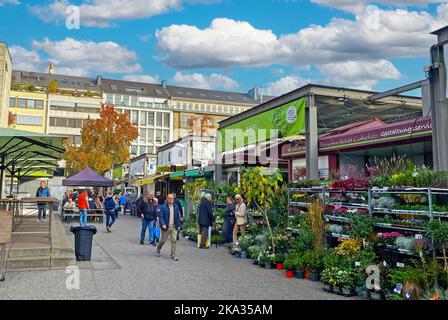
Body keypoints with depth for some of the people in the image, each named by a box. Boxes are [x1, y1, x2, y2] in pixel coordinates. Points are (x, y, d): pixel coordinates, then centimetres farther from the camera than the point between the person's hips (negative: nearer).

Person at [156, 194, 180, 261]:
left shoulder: (176, 207, 8)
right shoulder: (163, 207, -5)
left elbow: (178, 217, 13)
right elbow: (161, 217, -9)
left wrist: (178, 225, 8)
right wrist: (163, 224, -21)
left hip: (174, 227, 3)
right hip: (166, 227, -3)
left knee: (174, 240, -2)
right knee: (163, 240, 8)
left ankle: (173, 255, 6)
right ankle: (158, 250, 35)